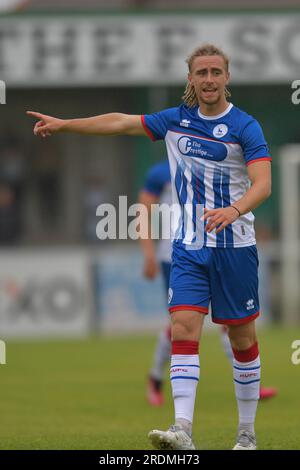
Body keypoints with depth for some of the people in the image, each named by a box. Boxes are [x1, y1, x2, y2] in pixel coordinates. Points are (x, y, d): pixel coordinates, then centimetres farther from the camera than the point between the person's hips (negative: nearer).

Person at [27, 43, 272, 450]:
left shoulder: (245, 127, -9)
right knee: (184, 328, -12)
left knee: (242, 337, 3)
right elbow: (121, 123, 16)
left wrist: (233, 210, -39)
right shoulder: (177, 119, 7)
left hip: (234, 245, -3)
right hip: (189, 247, 3)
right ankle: (183, 431, -21)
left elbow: (263, 184, -20)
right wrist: (64, 124, 15)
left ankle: (247, 433, 16)